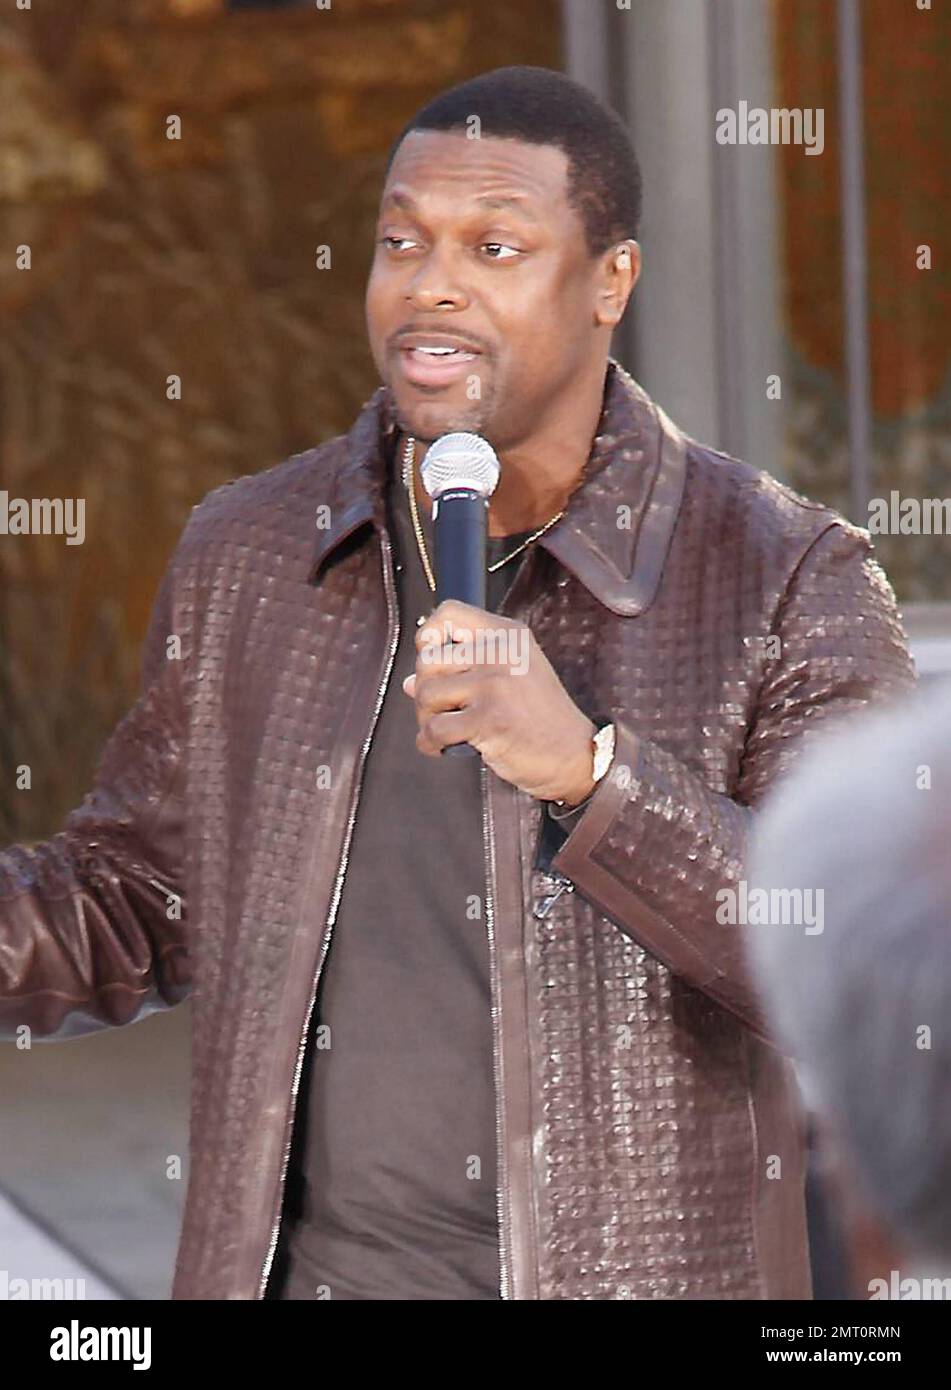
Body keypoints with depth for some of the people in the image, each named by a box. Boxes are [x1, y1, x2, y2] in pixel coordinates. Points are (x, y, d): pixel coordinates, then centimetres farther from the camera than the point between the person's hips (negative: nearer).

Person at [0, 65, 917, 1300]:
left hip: (638, 1268, -3)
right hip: (304, 1267, 3)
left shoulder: (788, 580, -9)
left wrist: (592, 771, -28)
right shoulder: (247, 553, 2)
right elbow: (140, 902, 12)